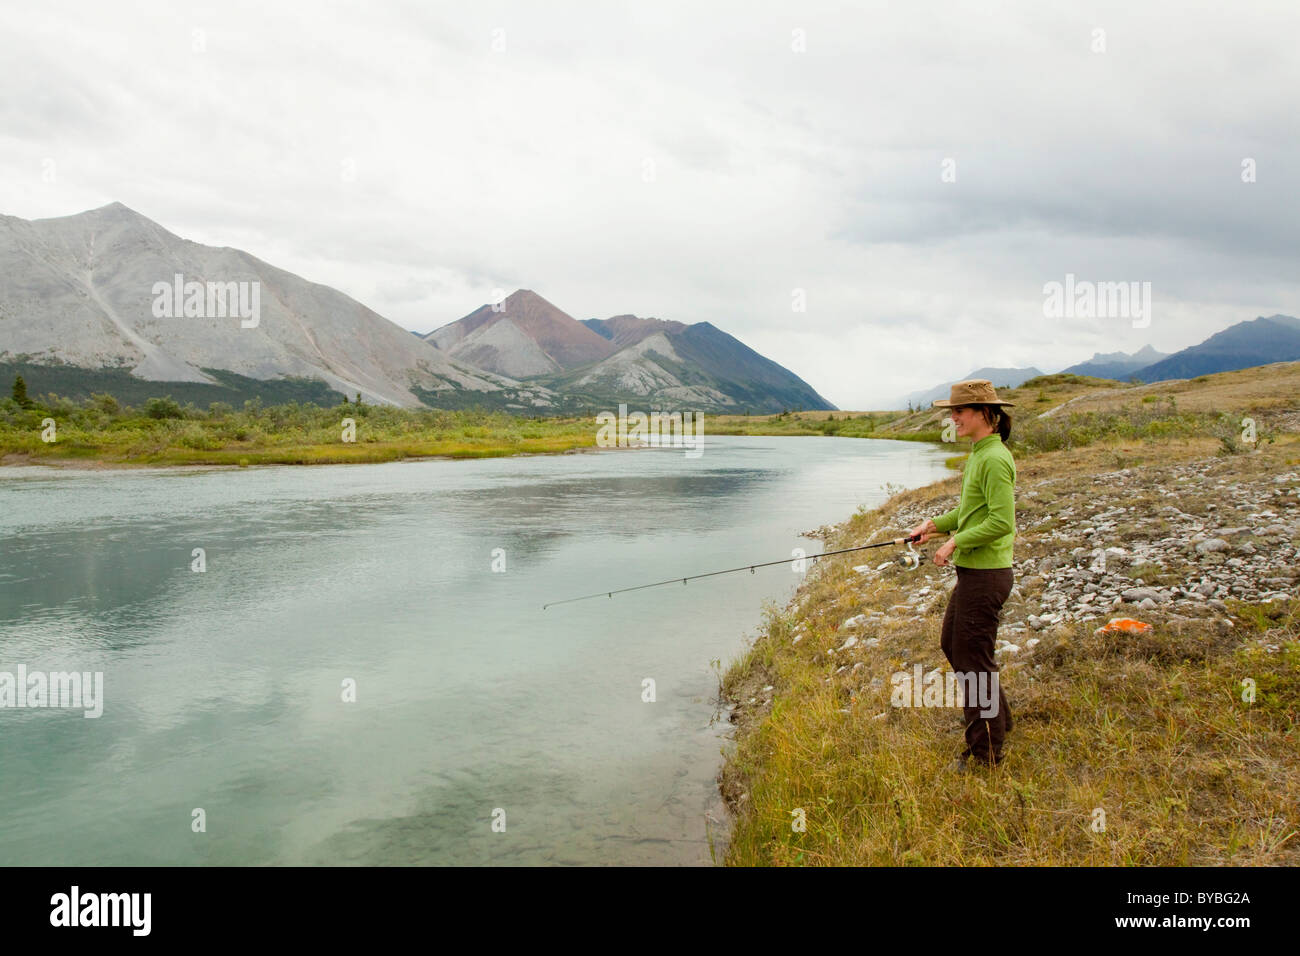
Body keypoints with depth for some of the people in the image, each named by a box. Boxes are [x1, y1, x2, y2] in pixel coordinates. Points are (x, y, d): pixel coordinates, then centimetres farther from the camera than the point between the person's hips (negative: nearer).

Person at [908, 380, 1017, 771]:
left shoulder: (995, 459, -19)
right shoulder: (978, 454, 13)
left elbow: (1001, 522, -25)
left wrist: (955, 542, -18)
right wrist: (935, 523, 10)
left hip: (986, 574, -10)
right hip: (972, 572, 10)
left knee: (972, 657, 0)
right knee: (952, 644, 21)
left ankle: (986, 750, 14)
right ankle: (997, 718, 36)